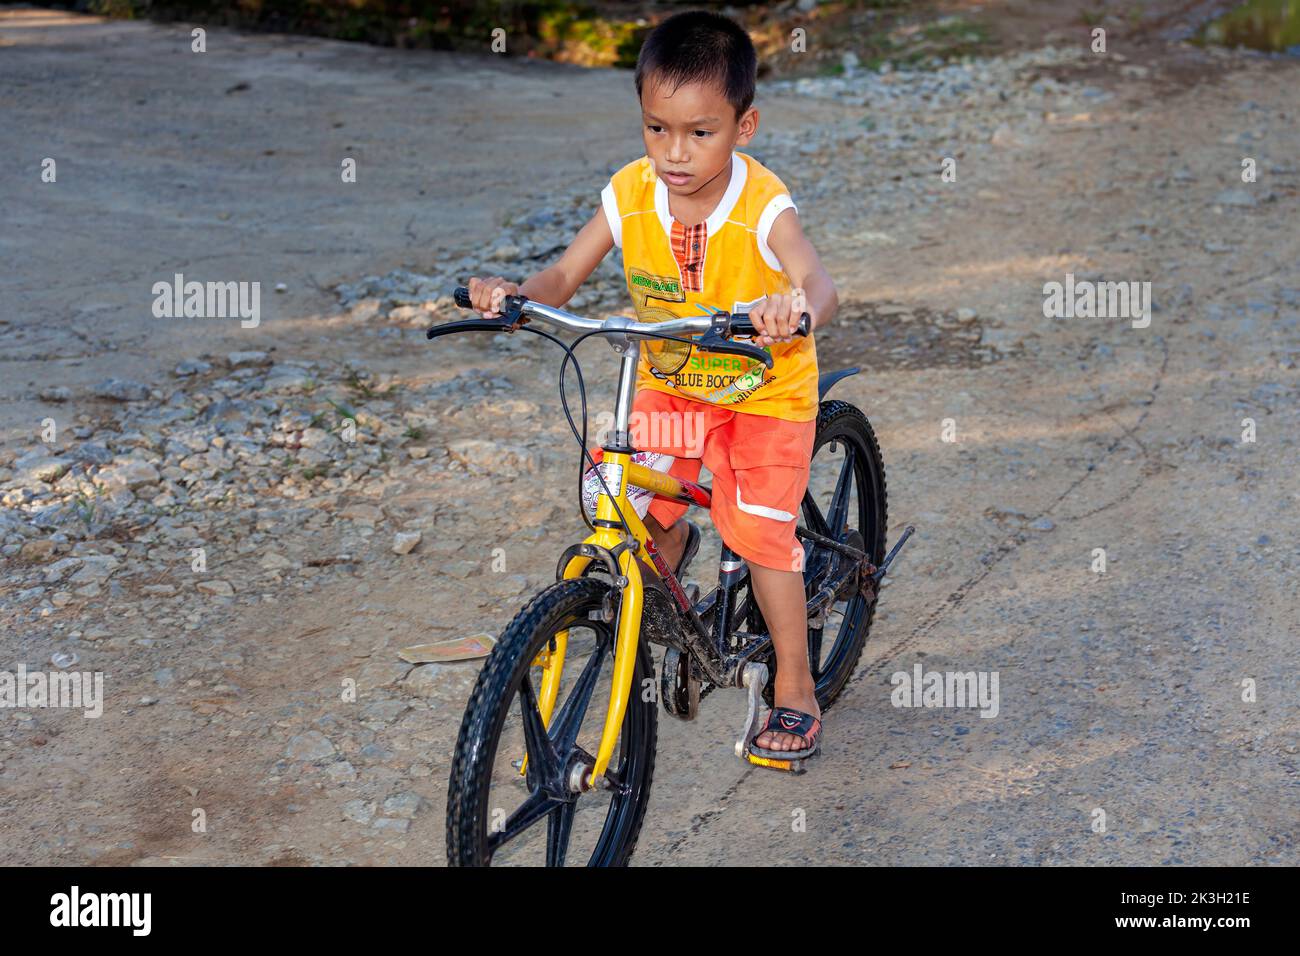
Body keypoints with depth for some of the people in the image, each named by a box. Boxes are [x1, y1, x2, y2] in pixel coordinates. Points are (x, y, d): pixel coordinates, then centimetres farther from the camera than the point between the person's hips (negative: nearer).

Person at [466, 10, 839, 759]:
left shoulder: (764, 208, -30)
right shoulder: (630, 195, -19)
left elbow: (821, 289, -45)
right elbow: (564, 279, -17)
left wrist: (796, 310, -70)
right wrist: (514, 293, -39)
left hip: (765, 389, -4)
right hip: (670, 382, 4)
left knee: (758, 532, -6)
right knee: (646, 512, -1)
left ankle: (795, 686, 14)